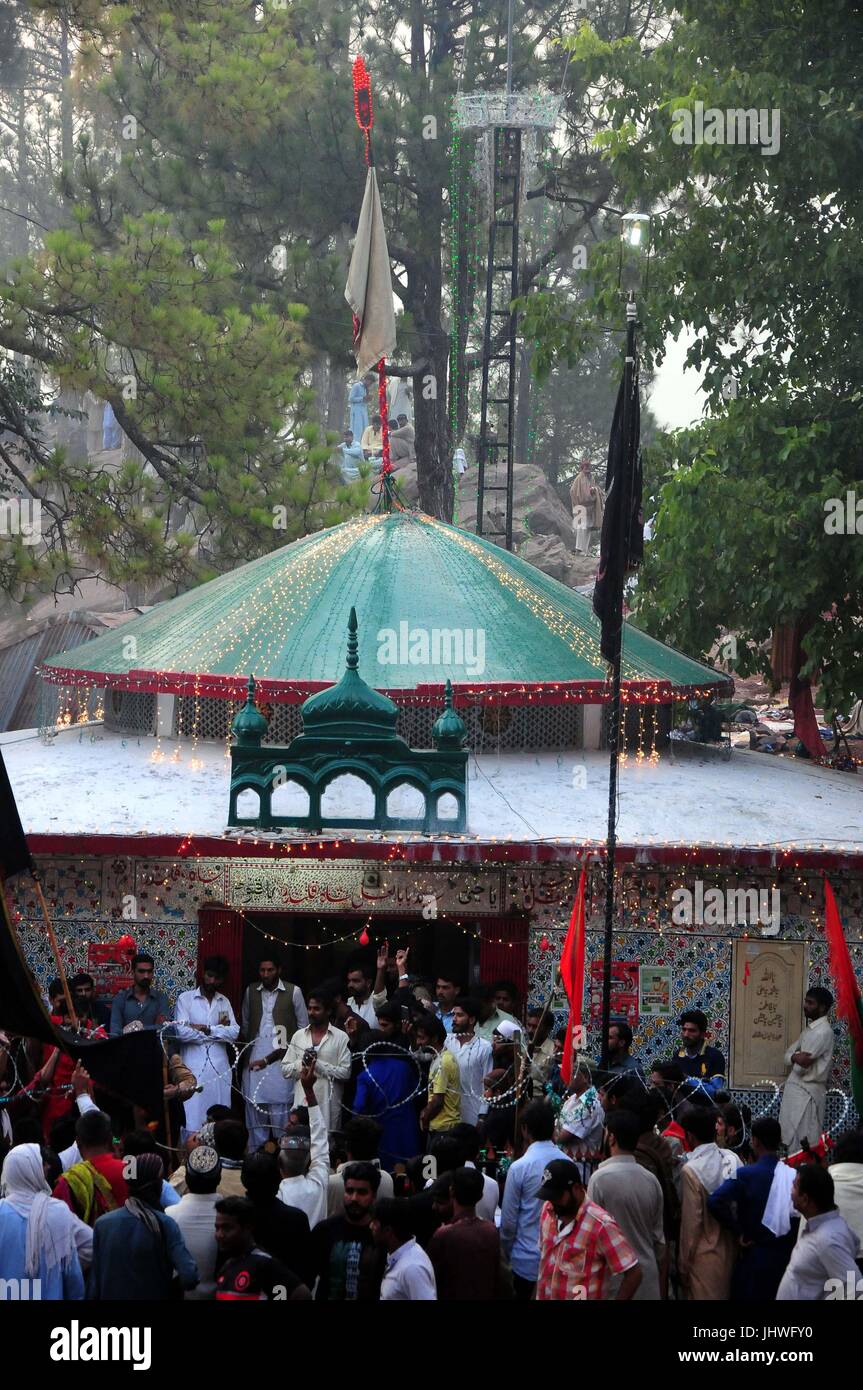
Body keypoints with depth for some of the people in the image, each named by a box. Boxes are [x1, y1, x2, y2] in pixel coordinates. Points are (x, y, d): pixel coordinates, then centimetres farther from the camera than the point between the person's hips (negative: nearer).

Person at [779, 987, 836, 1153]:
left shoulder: (823, 1032, -15)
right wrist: (796, 1057, -10)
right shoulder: (810, 1028, 16)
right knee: (790, 1138, 11)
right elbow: (788, 1055, 11)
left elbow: (802, 1065, -20)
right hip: (796, 1089, 9)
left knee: (803, 1141, -7)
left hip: (807, 1092, -9)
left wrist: (795, 1057, 0)